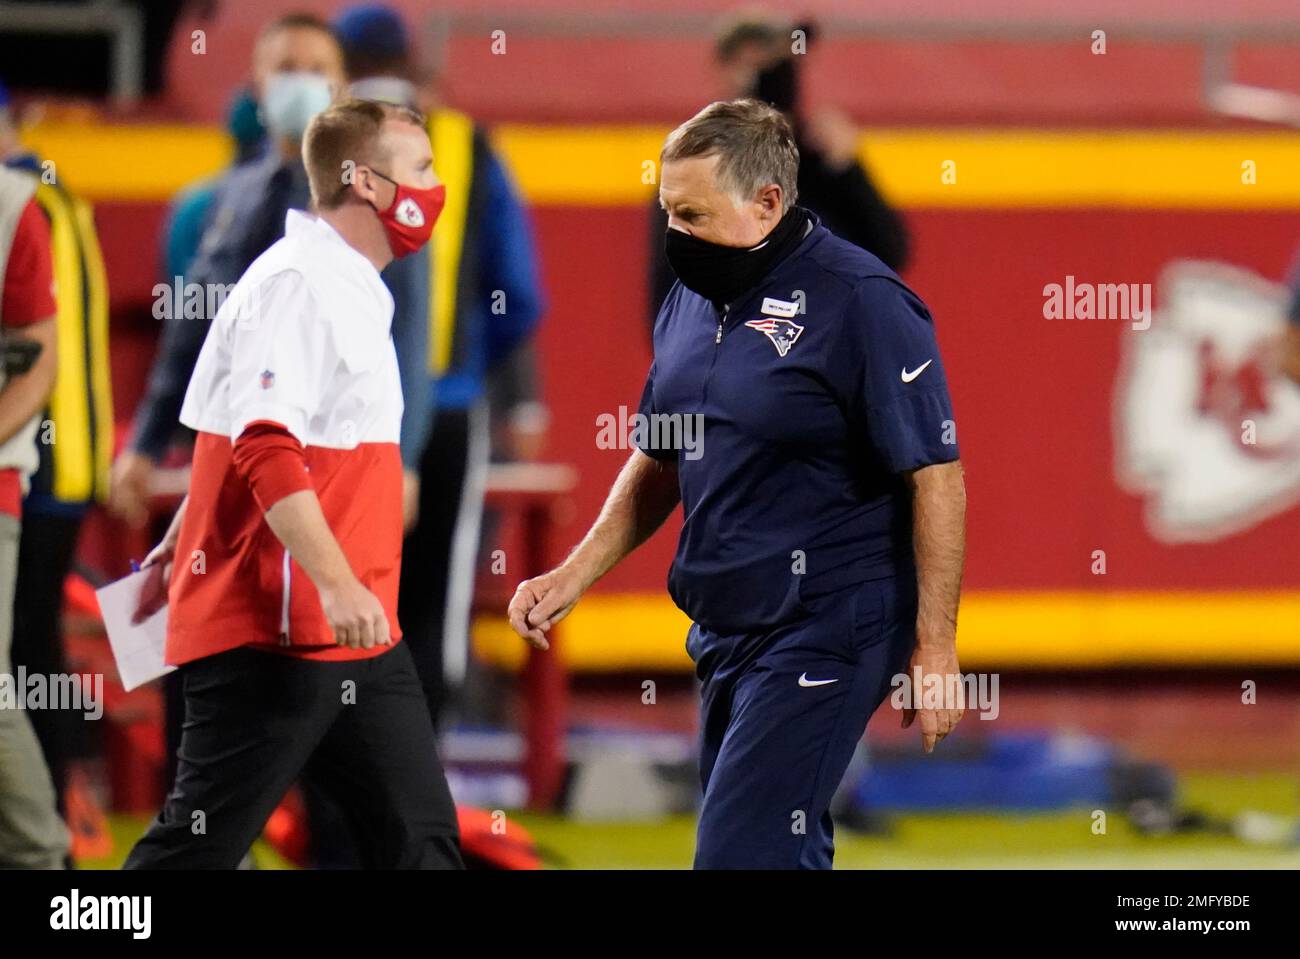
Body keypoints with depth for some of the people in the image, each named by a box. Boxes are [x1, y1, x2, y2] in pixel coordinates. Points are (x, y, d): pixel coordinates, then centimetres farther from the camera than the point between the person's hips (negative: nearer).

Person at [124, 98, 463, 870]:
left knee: (420, 838, 5)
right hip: (273, 632, -10)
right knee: (202, 843, -6)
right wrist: (335, 584, -30)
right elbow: (263, 449, -24)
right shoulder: (297, 284, -14)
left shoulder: (352, 290, 17)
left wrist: (181, 543, 29)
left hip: (358, 634, 10)